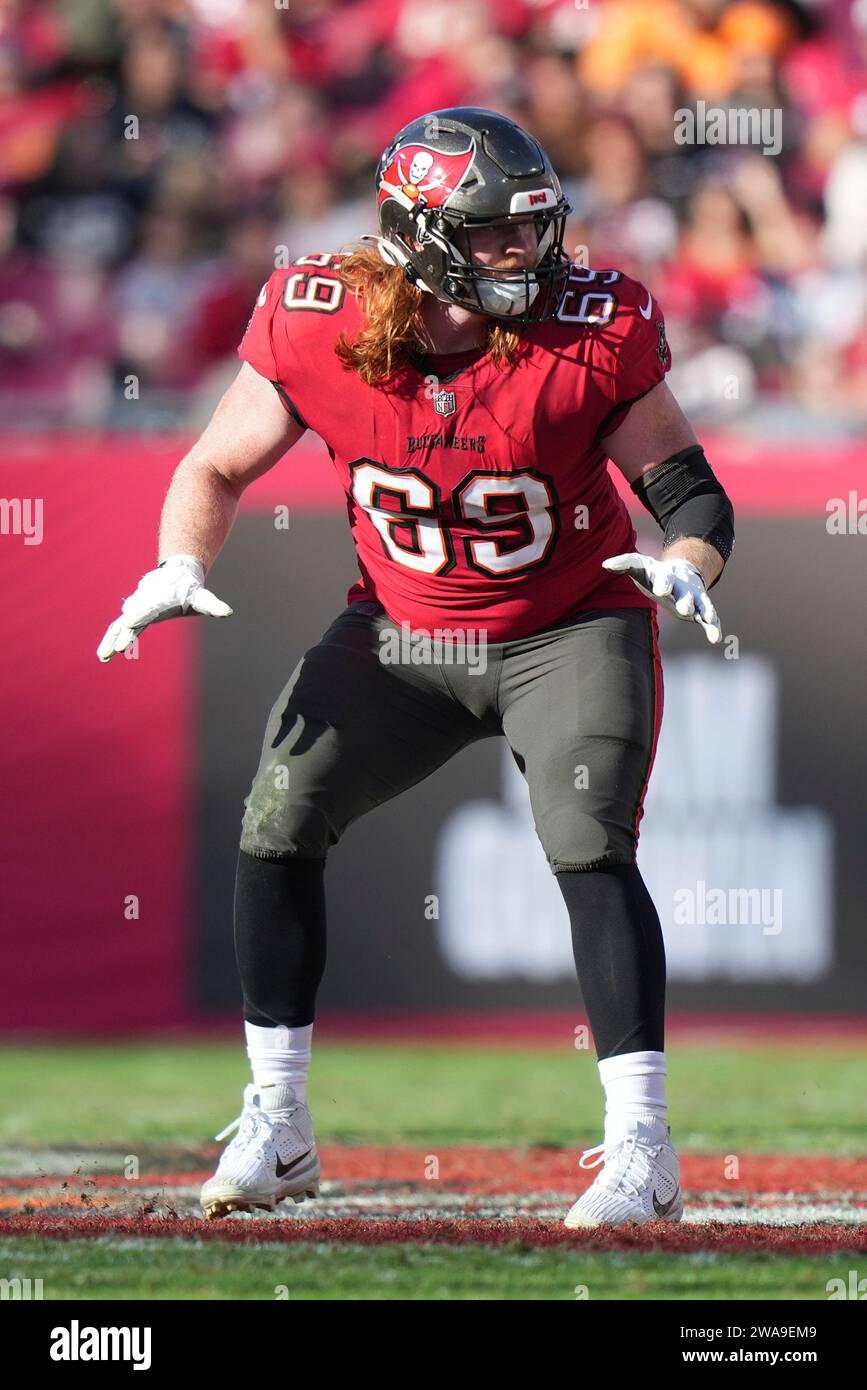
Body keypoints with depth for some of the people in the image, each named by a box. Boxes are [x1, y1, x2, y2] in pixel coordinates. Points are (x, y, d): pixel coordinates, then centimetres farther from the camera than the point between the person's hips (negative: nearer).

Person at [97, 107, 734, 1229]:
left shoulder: (591, 335, -20)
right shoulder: (317, 328, -15)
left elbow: (687, 486, -11)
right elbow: (217, 469, 0)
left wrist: (685, 564, -33)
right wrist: (179, 568, -18)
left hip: (569, 633, -3)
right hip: (402, 637, 3)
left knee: (589, 846, -22)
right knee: (277, 823, -9)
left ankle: (641, 1148, -15)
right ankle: (275, 1130, 6)